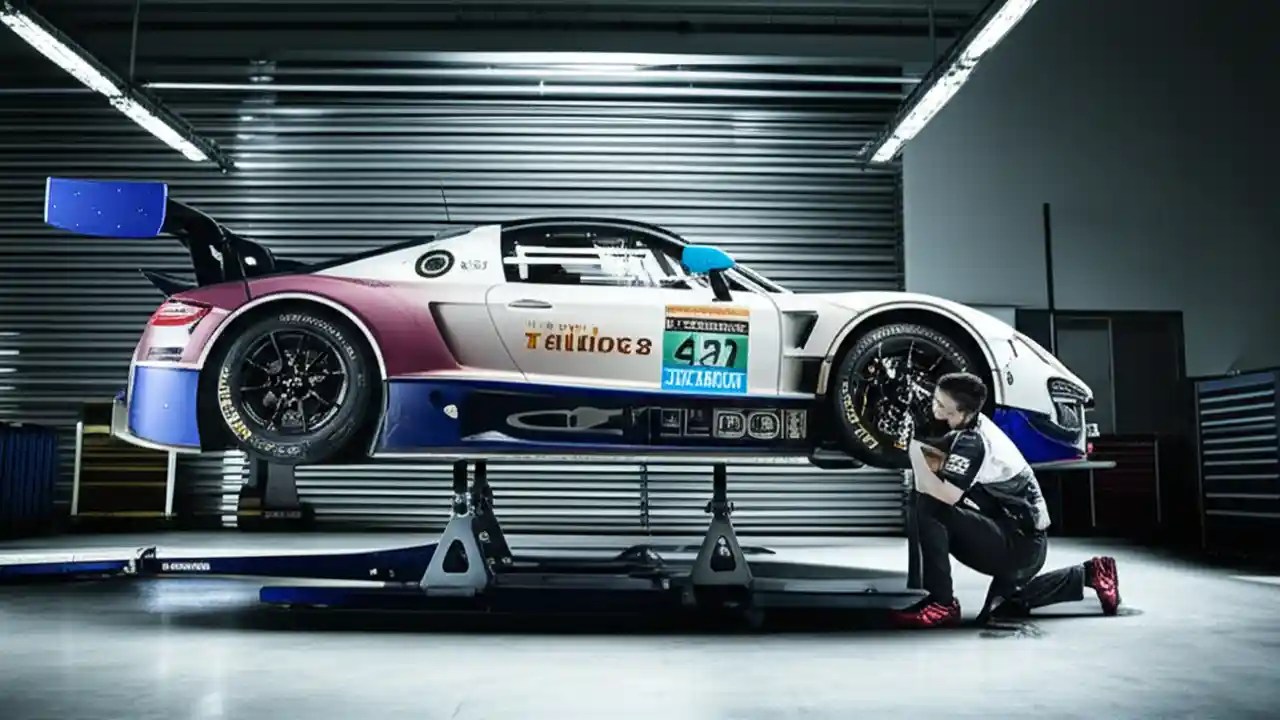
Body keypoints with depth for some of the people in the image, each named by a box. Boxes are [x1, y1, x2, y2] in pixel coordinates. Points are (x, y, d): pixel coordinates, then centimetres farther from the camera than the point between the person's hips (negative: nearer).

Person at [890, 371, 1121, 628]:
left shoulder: (973, 441, -25)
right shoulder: (972, 425, 1)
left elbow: (944, 495, -35)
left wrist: (913, 446, -32)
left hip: (1021, 543, -10)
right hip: (1025, 542, 10)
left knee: (929, 507, -24)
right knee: (1006, 604, 31)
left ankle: (941, 603, -16)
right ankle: (1088, 574, 29)